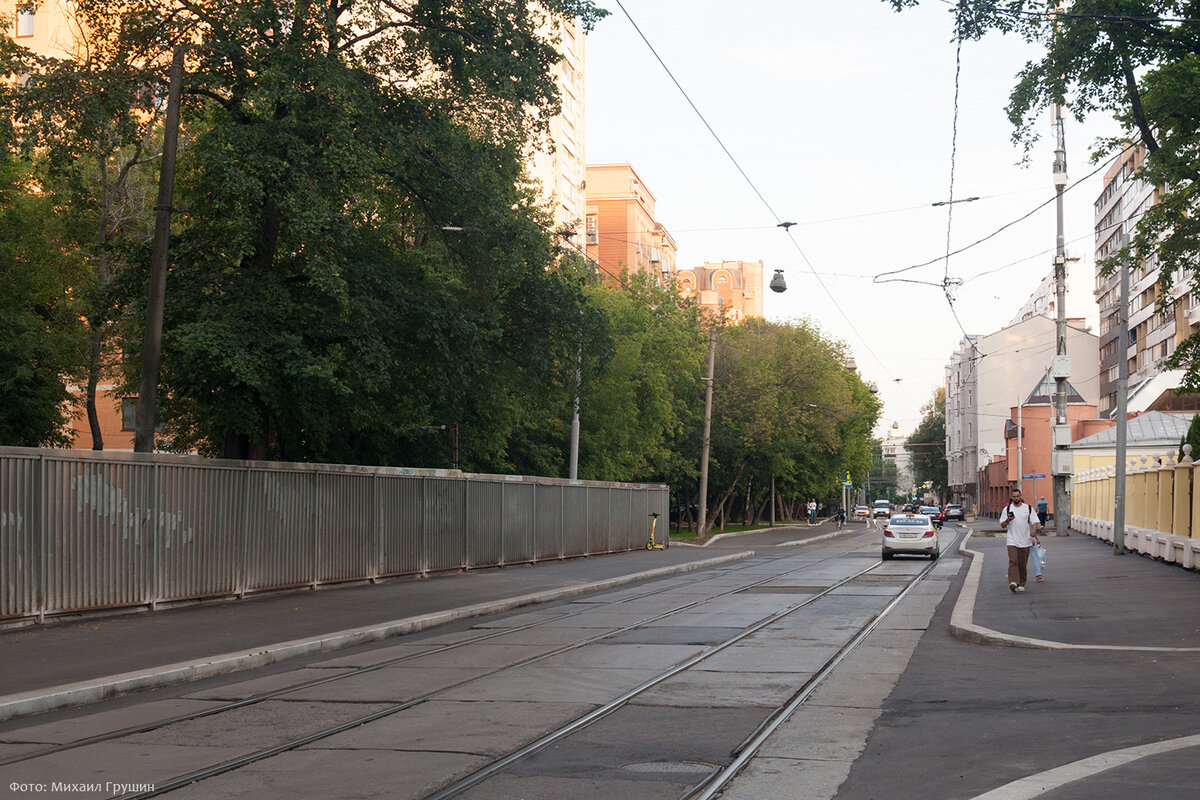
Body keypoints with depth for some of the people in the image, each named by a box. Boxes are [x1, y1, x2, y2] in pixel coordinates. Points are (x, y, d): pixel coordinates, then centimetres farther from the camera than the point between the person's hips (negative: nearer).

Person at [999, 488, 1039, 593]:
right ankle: (1013, 582, -29)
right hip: (1012, 541, -1)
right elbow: (1002, 525, 8)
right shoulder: (1007, 509, 6)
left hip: (1025, 541, 1)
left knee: (1023, 564, 5)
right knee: (1013, 561, -16)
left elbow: (1034, 521, 4)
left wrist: (1034, 531, -17)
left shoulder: (1028, 508, 6)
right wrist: (1007, 520, -14)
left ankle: (1021, 584, 17)